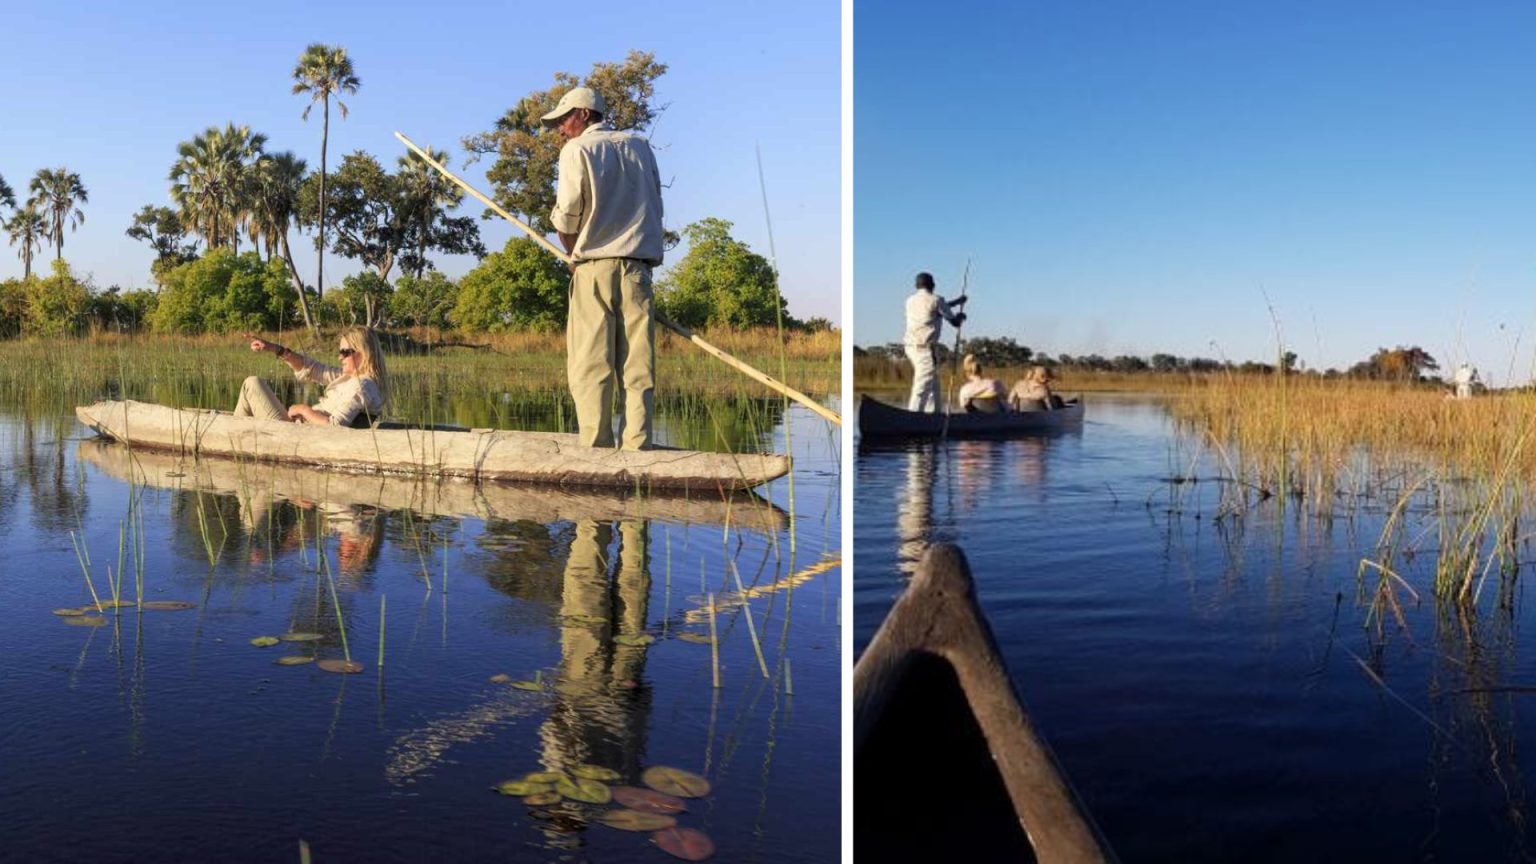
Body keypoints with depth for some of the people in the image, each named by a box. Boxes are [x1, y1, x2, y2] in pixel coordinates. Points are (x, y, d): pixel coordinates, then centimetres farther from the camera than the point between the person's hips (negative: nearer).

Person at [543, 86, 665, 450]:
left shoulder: (577, 150, 3)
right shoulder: (640, 147, 18)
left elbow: (566, 216, -3)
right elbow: (655, 209, 16)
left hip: (594, 268, -4)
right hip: (638, 266, 4)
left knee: (590, 365, -3)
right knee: (638, 366, 0)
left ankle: (596, 450, -8)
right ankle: (637, 449, -6)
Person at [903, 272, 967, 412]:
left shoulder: (910, 301, 13)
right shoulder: (936, 300, -5)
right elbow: (954, 321, 4)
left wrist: (956, 303, 36)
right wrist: (960, 316, 28)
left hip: (911, 346, 7)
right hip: (925, 348, -7)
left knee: (933, 385, 16)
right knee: (922, 388, -9)